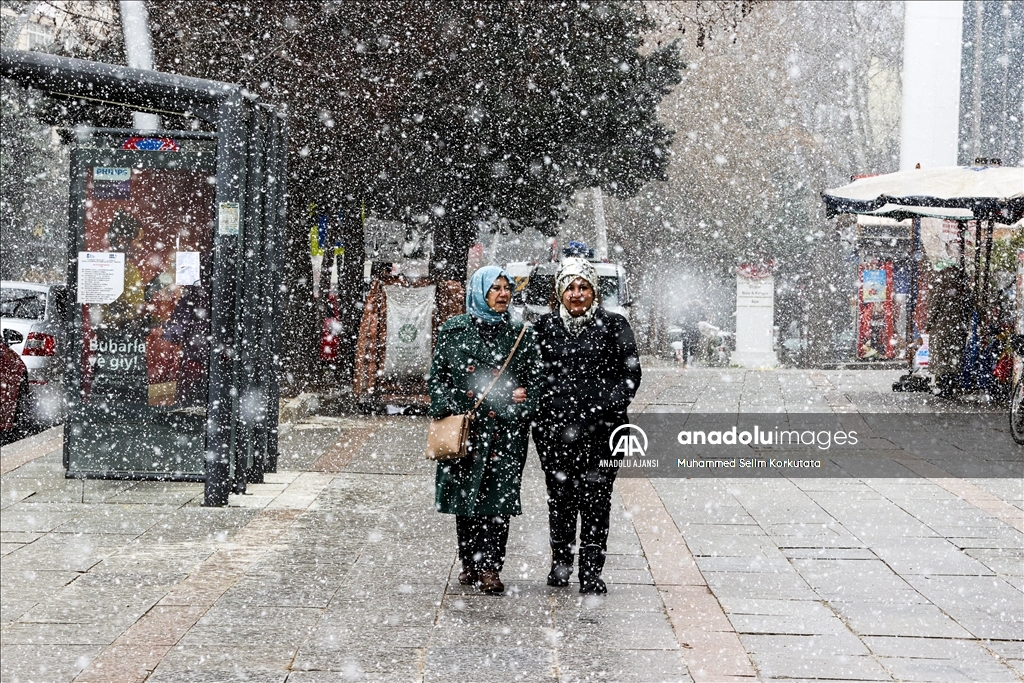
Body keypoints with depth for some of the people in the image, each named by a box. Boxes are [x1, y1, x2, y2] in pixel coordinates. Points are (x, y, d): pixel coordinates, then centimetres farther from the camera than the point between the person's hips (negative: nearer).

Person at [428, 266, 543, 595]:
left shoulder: (521, 334, 9)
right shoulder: (453, 331, 8)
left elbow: (535, 379, 13)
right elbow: (437, 376, 8)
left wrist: (525, 397, -7)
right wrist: (447, 411, -5)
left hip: (506, 429, 0)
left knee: (497, 498, -6)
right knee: (464, 494, 4)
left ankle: (490, 567, -3)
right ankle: (469, 564, 15)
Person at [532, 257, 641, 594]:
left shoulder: (613, 325, 4)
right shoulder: (545, 326, 10)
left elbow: (631, 373, 3)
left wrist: (608, 407, -8)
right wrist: (543, 406, 1)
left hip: (601, 429, -2)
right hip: (555, 428, 2)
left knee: (596, 502, -2)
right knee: (560, 499, 8)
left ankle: (591, 571, 4)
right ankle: (560, 562, 23)